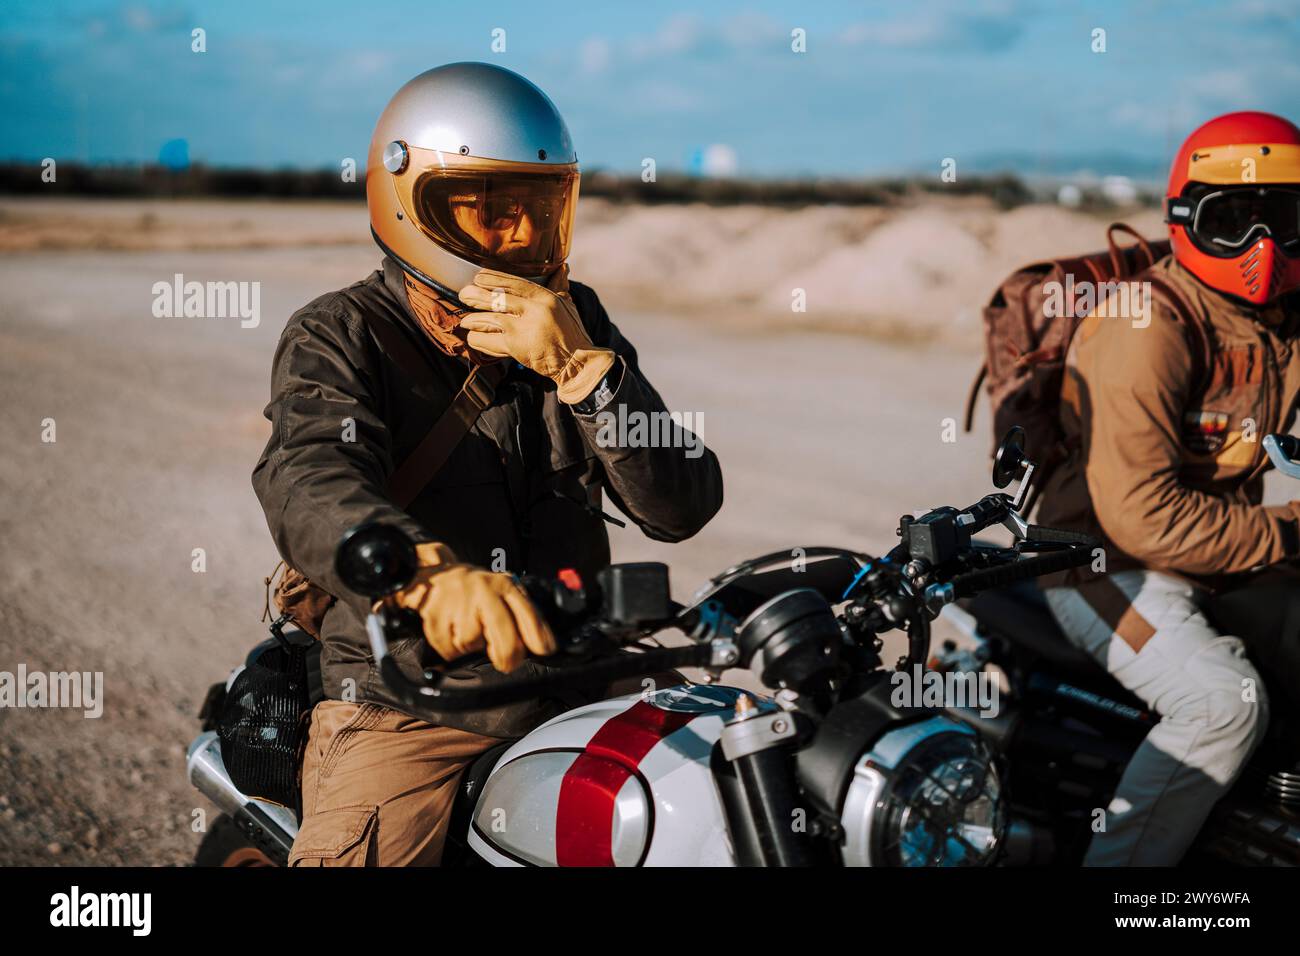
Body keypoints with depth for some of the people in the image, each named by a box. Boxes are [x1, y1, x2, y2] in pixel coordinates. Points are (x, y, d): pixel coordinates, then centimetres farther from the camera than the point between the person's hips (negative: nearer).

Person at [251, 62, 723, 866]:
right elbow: (309, 492, -25)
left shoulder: (575, 324, 8)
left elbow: (684, 505, -2)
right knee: (354, 848, -25)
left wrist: (581, 367, -18)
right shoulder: (339, 338, -4)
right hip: (405, 707, -3)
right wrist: (431, 570, -47)